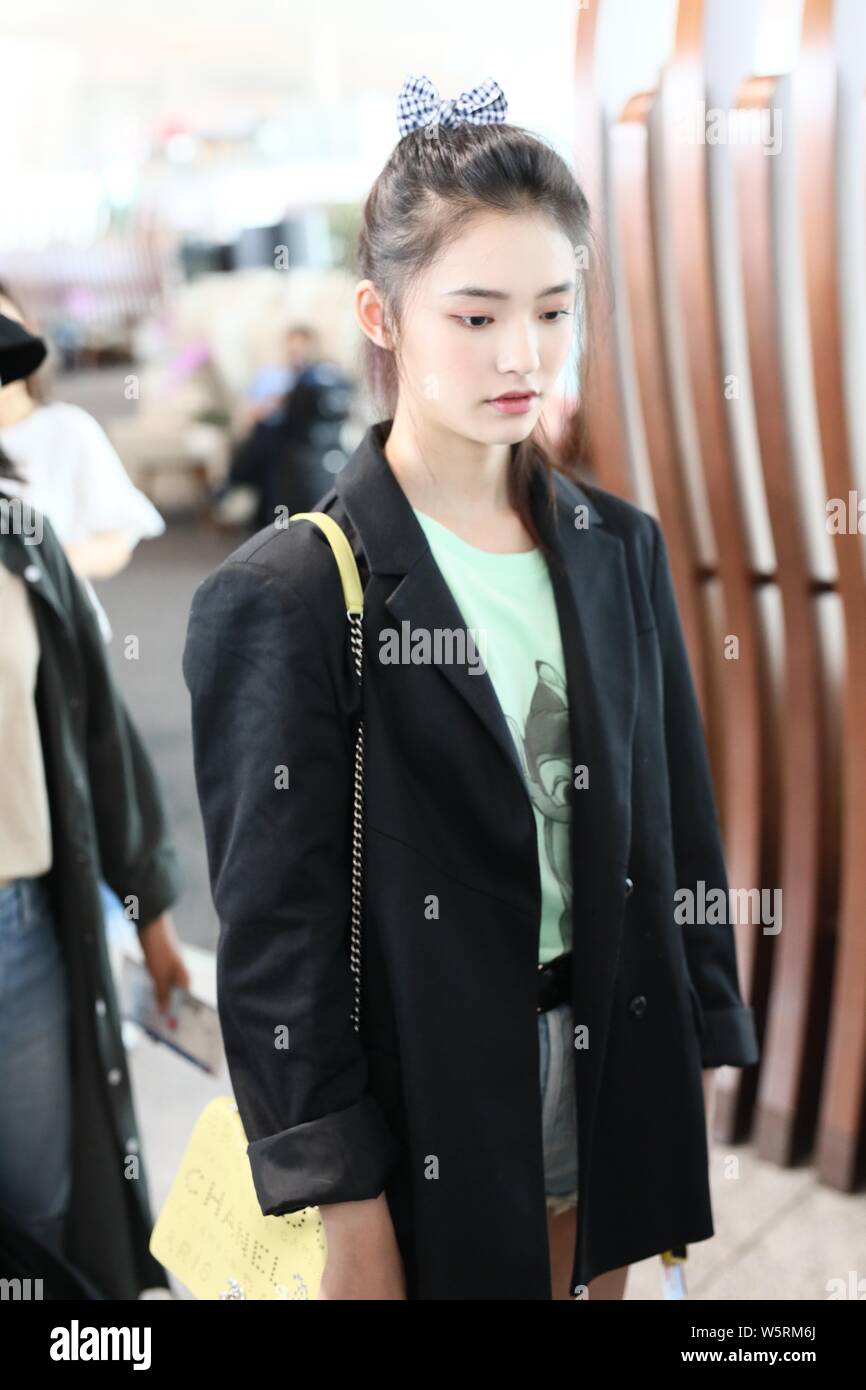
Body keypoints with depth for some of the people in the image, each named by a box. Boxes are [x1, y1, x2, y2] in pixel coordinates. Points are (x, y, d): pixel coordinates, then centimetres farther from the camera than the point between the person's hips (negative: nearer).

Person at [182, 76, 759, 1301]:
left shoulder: (619, 548, 2)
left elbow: (678, 823, 9)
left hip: (613, 1094, 5)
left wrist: (705, 1057, 9)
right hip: (422, 1118, -4)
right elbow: (275, 929, -13)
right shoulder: (286, 597, -14)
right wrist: (345, 1217, -11)